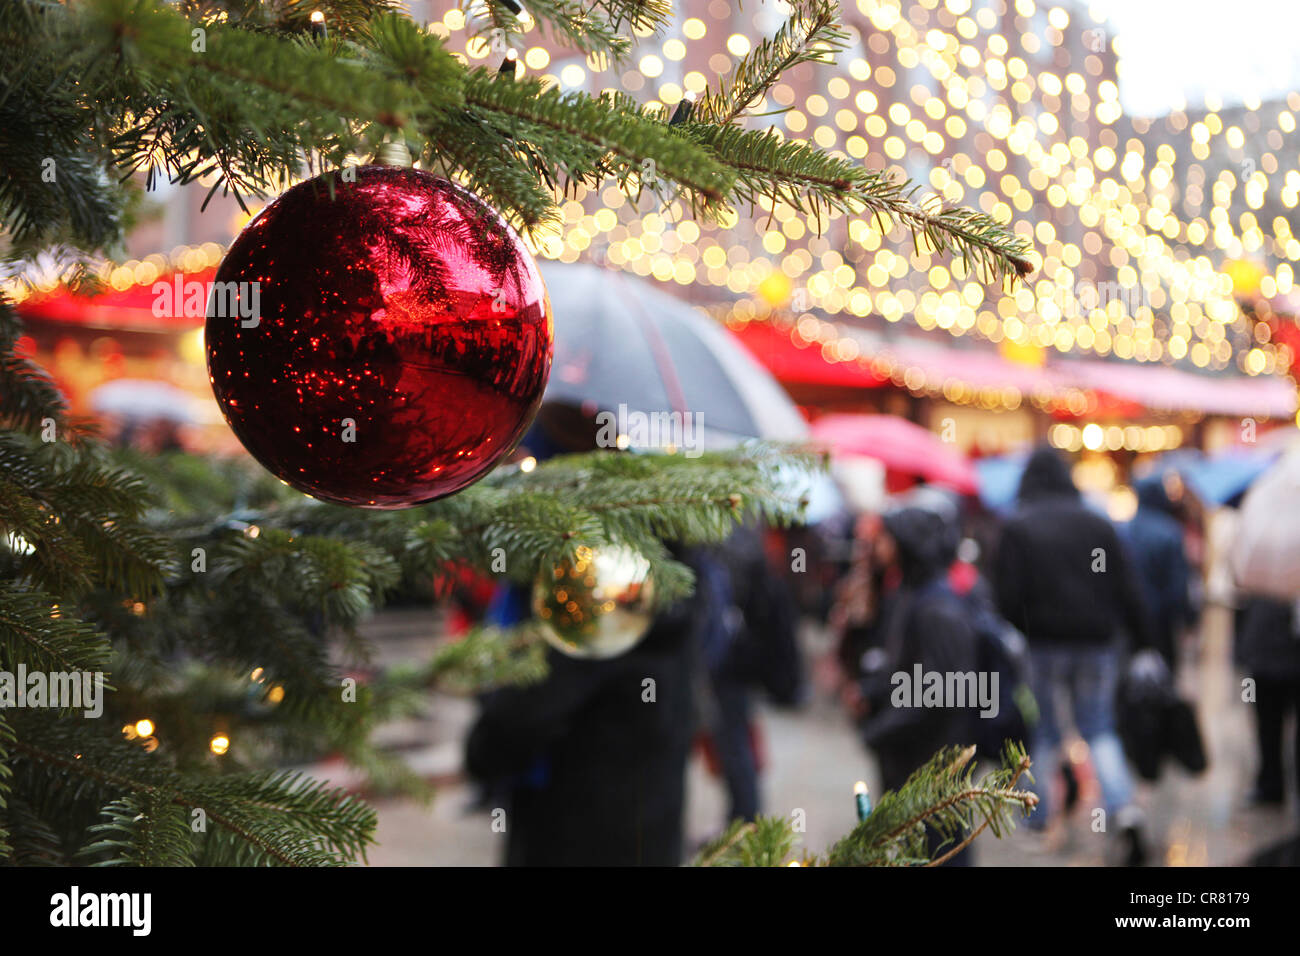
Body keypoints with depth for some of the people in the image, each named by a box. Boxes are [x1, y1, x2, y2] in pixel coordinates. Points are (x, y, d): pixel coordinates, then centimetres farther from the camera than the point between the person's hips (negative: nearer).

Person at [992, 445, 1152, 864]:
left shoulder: (1016, 529, -5)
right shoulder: (1098, 525, 5)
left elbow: (1008, 598, -10)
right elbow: (1128, 592, 4)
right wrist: (1142, 643, 8)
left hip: (1041, 642, -3)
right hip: (1097, 641, 3)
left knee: (1041, 732, 10)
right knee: (1099, 728, 10)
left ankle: (1038, 818, 15)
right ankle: (1125, 811, -9)